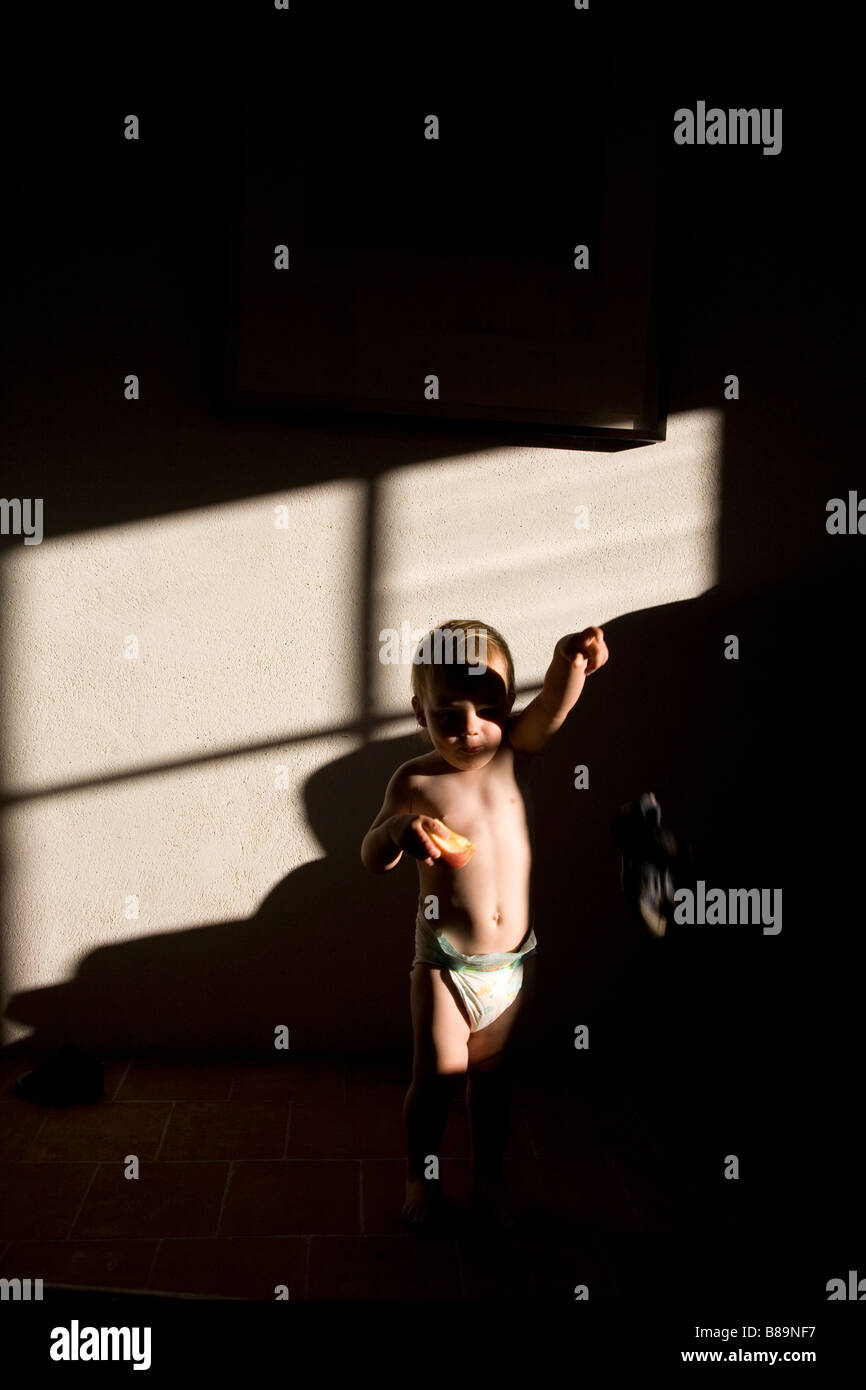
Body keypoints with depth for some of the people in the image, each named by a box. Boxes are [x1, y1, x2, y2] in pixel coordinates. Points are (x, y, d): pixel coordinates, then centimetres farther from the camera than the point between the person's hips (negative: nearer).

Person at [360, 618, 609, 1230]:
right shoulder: (417, 781, -12)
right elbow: (372, 857, -13)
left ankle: (489, 1175, 39)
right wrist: (402, 829, -35)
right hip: (445, 961, -2)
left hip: (512, 958, 3)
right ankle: (422, 1177, 32)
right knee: (438, 1074, 7)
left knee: (492, 1069, 19)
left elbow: (554, 705, -23)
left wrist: (572, 657, -45)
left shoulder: (513, 753, -6)